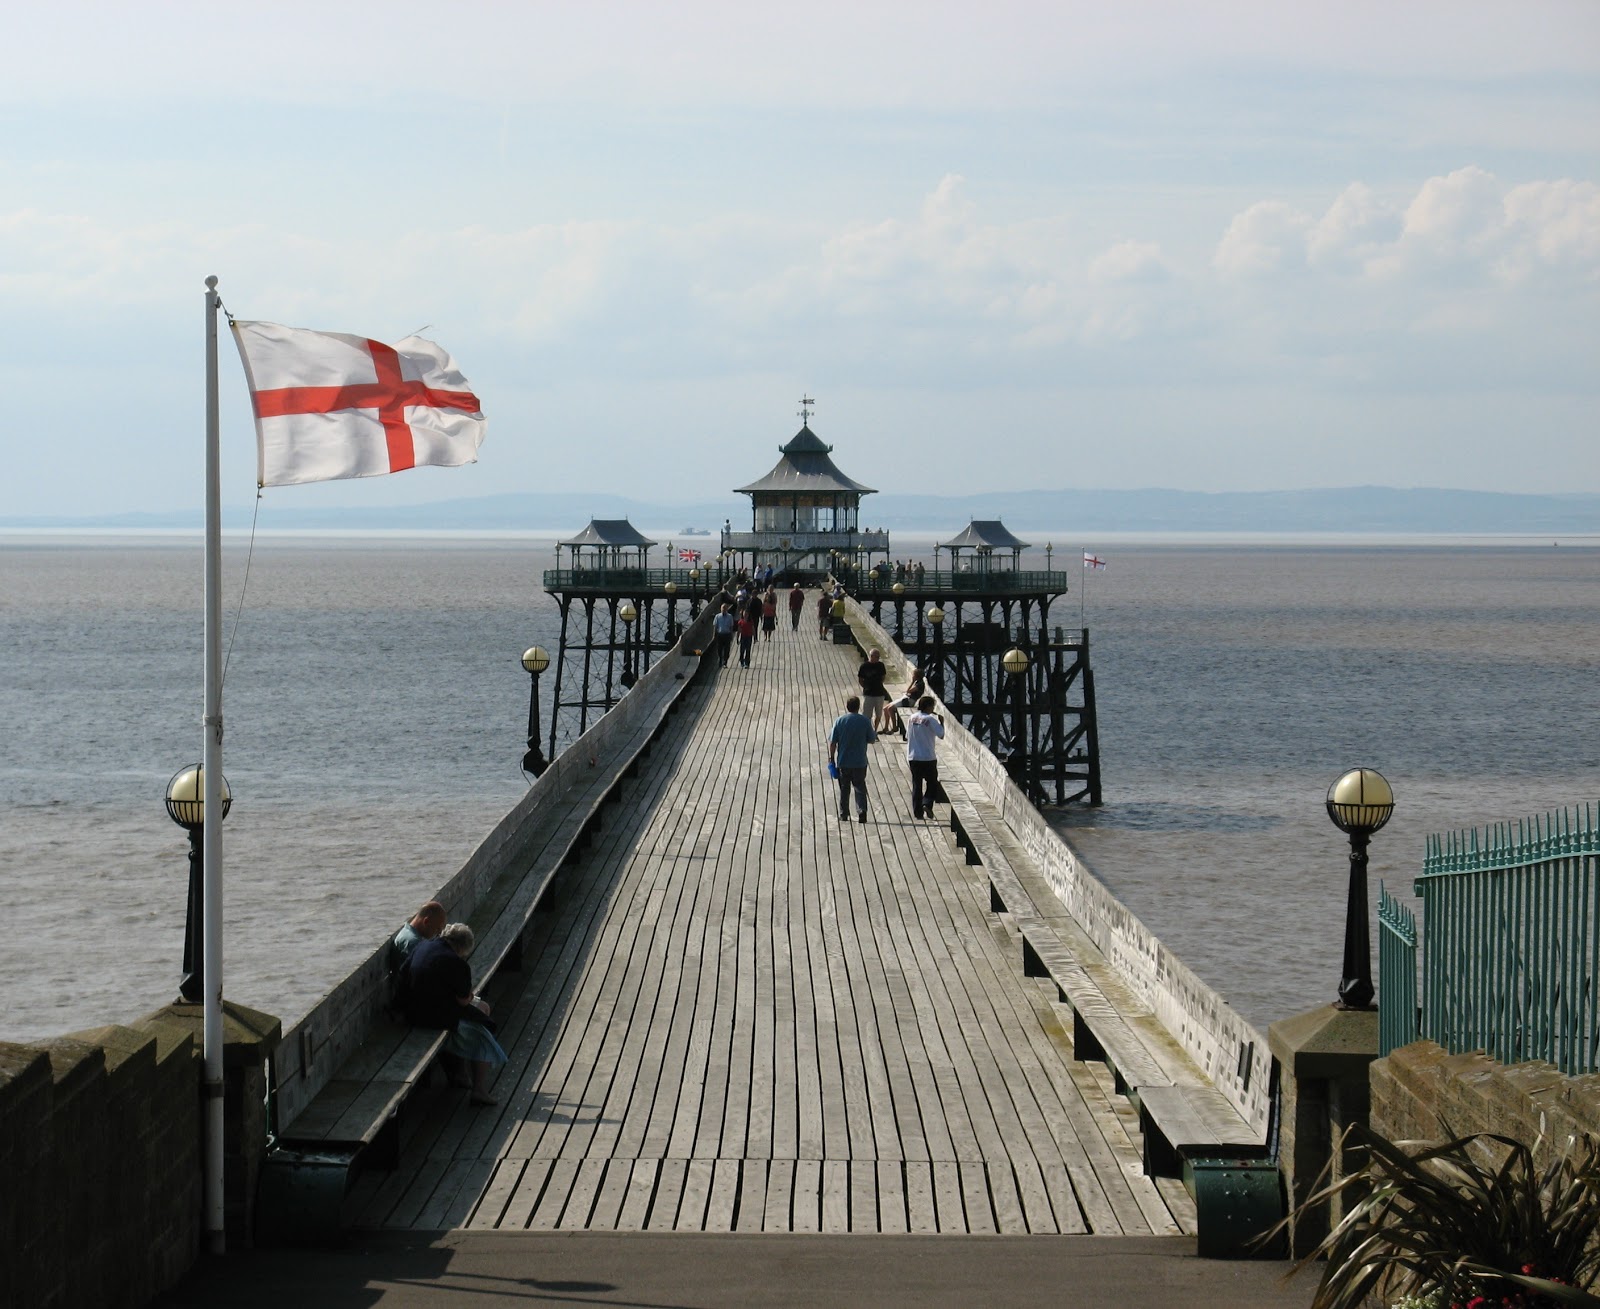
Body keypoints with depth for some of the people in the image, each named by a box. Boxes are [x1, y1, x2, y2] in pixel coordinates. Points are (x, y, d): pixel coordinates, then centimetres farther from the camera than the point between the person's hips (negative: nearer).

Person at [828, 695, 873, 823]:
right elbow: (871, 739, 2)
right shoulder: (865, 721, -6)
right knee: (860, 788, 8)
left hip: (843, 761, 0)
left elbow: (832, 742, -6)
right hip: (860, 762, 0)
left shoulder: (839, 721, -6)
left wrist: (831, 757, 4)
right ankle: (861, 812, -6)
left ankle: (843, 815, 13)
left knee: (844, 789, 11)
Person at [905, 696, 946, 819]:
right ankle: (927, 803, -11)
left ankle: (917, 811, 9)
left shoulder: (911, 718, 5)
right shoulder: (930, 720, -13)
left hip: (913, 758, 5)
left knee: (916, 785, 10)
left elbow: (907, 737, 11)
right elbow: (941, 735, -13)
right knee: (932, 783, 10)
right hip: (928, 758, -5)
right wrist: (941, 722, 0)